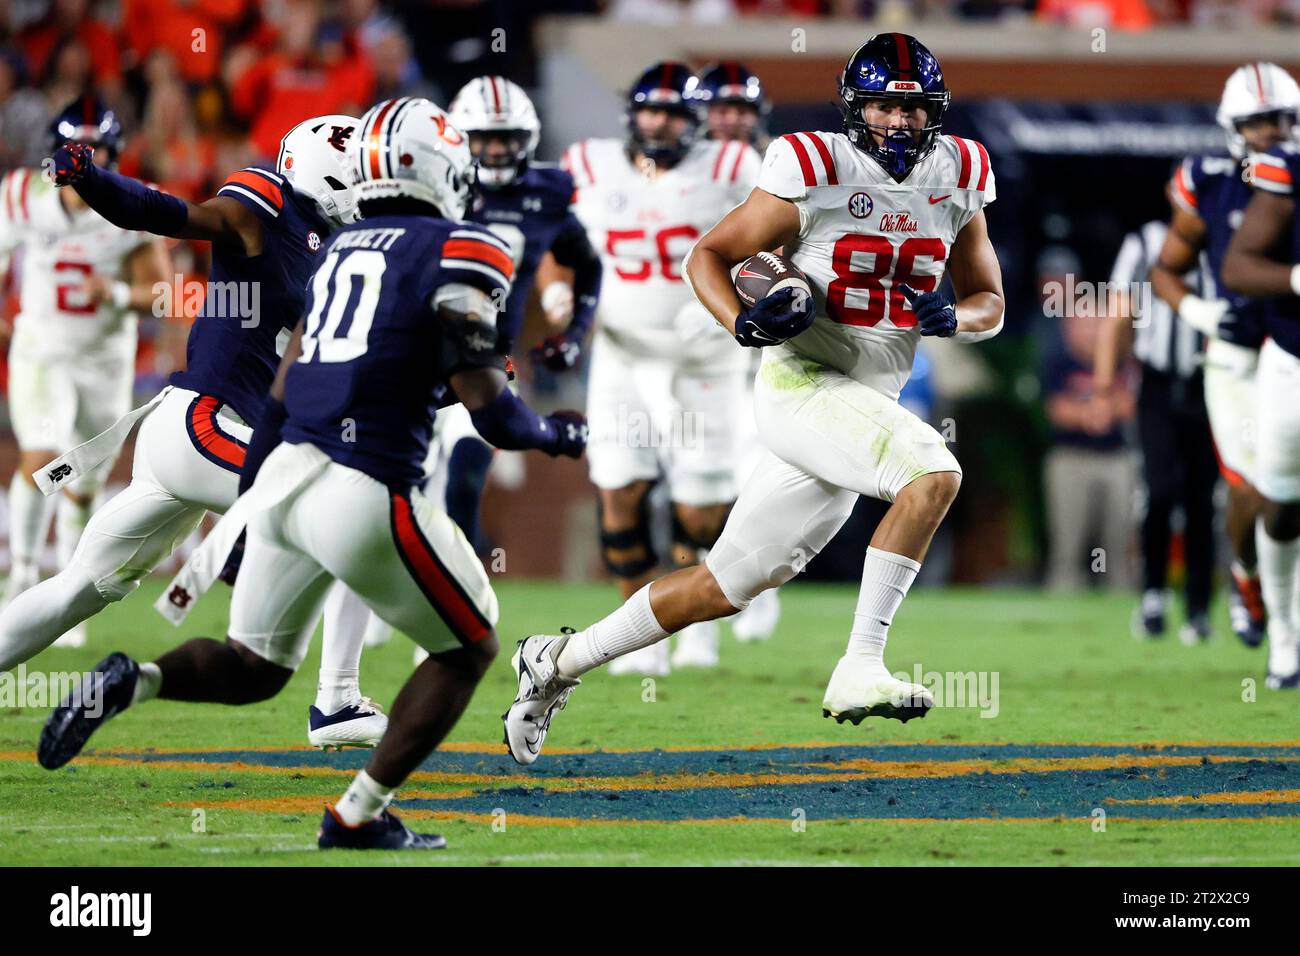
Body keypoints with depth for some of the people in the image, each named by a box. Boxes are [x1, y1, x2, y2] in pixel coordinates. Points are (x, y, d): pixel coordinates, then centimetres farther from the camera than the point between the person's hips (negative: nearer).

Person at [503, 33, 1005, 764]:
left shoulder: (957, 180, 7)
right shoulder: (819, 174, -10)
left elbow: (990, 304, 13)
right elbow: (709, 255, -3)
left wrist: (952, 317, -10)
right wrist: (744, 323, -23)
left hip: (868, 405, 6)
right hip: (802, 384, -6)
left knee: (727, 585, 11)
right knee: (935, 473, -30)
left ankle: (560, 662, 26)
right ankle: (860, 669, -27)